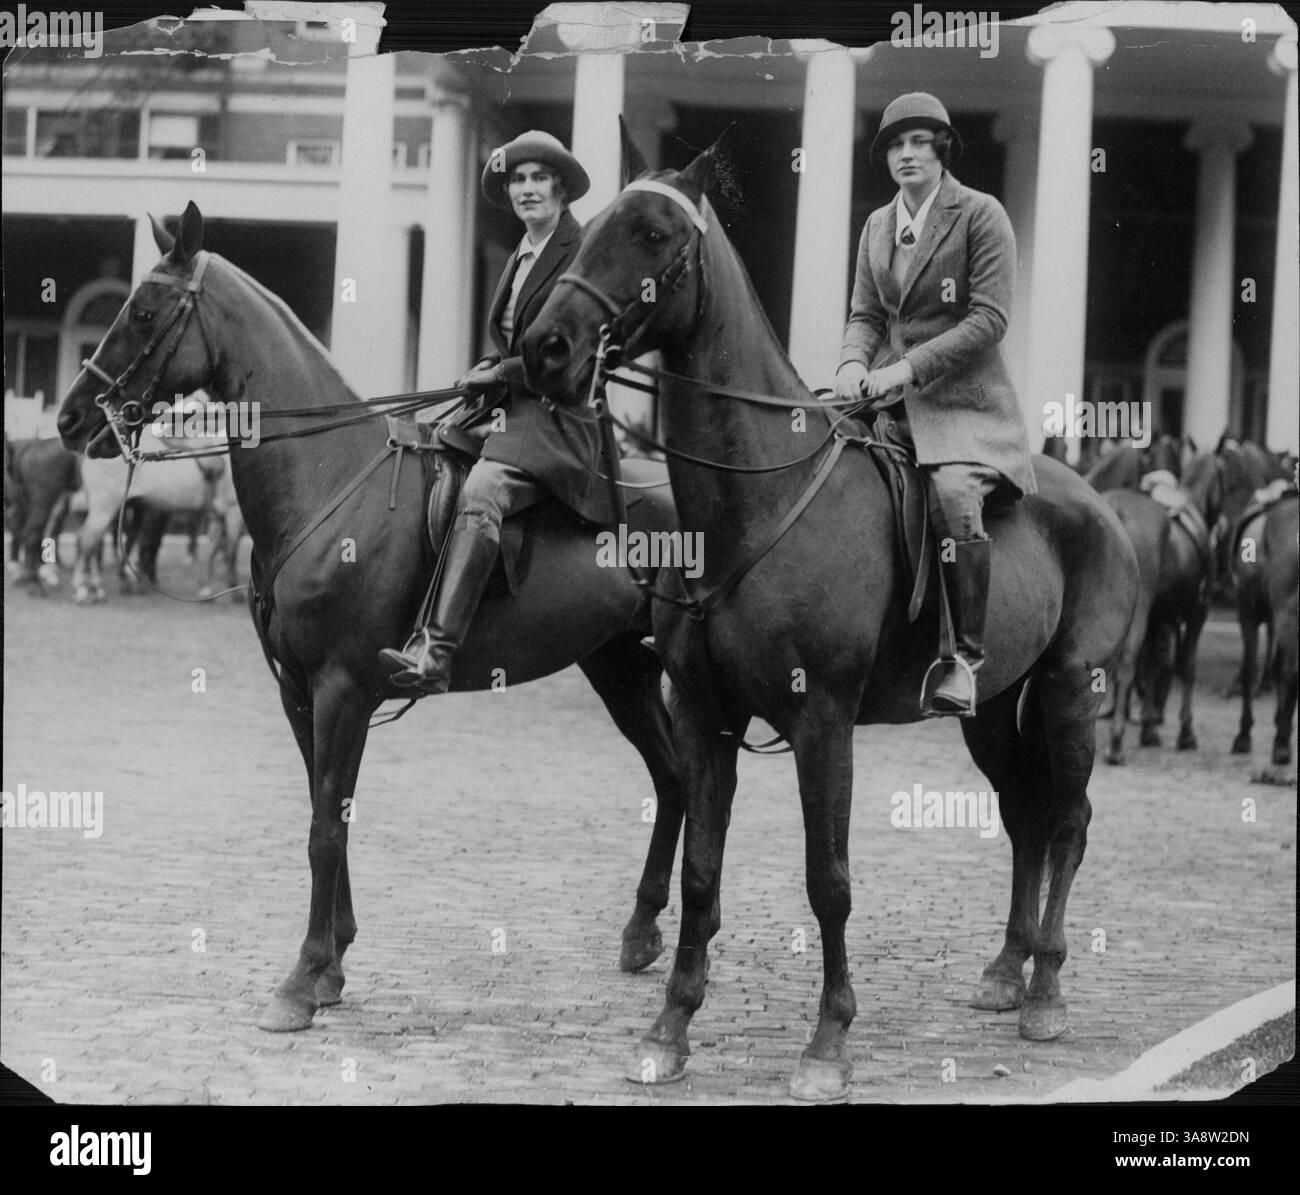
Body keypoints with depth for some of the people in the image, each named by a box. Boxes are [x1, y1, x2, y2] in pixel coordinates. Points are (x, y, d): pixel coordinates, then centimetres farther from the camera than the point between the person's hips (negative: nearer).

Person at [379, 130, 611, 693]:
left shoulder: (585, 255, -5)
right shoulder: (519, 259, 22)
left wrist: (498, 374, -10)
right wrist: (485, 380, 10)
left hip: (559, 417, -10)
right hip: (513, 414, 10)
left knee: (479, 494, -33)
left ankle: (435, 653, -47)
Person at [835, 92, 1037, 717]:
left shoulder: (980, 214, -3)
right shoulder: (877, 226, 16)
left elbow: (989, 319, -10)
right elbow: (866, 314, 16)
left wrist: (909, 366, -17)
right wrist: (854, 364, -7)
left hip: (963, 396, -6)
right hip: (888, 393, 6)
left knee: (953, 492, -32)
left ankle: (963, 659, -24)